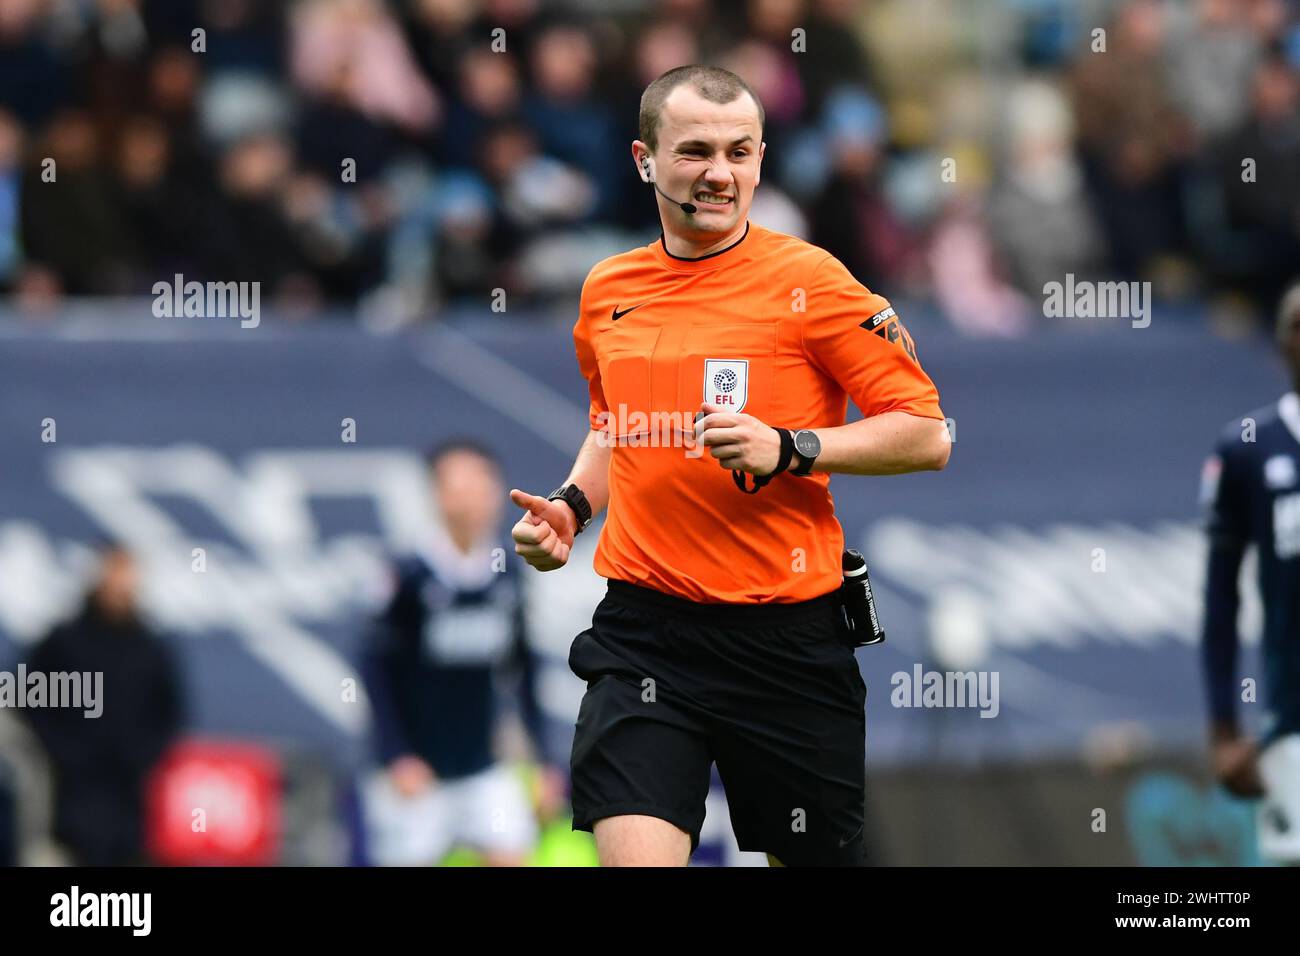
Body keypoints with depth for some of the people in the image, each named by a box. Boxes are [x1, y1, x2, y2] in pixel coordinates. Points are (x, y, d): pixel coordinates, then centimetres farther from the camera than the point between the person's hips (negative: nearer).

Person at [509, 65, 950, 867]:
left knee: (816, 857, 9)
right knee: (634, 854, -16)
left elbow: (926, 435, -6)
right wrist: (573, 504, 8)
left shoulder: (808, 280, -6)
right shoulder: (608, 291, 9)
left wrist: (789, 450, -19)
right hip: (643, 630, 2)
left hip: (786, 641, -2)